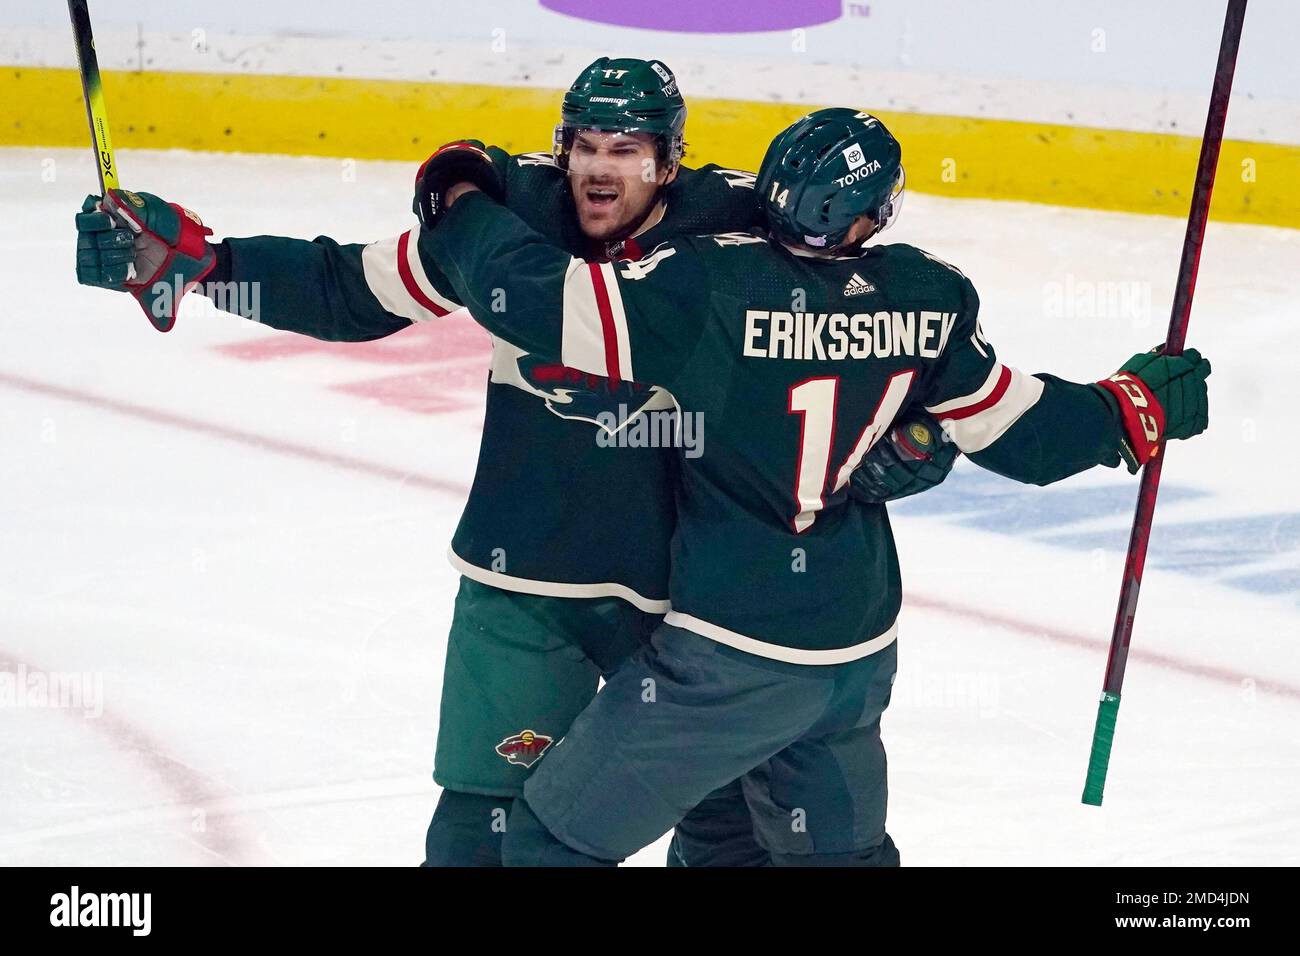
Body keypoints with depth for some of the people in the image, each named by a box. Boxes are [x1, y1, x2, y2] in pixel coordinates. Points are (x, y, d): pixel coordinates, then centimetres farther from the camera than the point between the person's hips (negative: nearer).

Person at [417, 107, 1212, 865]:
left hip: (733, 658, -6)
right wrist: (1135, 408, 26)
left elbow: (531, 294, -18)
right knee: (841, 848, 28)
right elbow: (1018, 433, 7)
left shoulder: (709, 285, -18)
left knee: (553, 839, 6)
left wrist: (459, 200, 1)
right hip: (862, 650, 6)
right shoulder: (929, 295, -4)